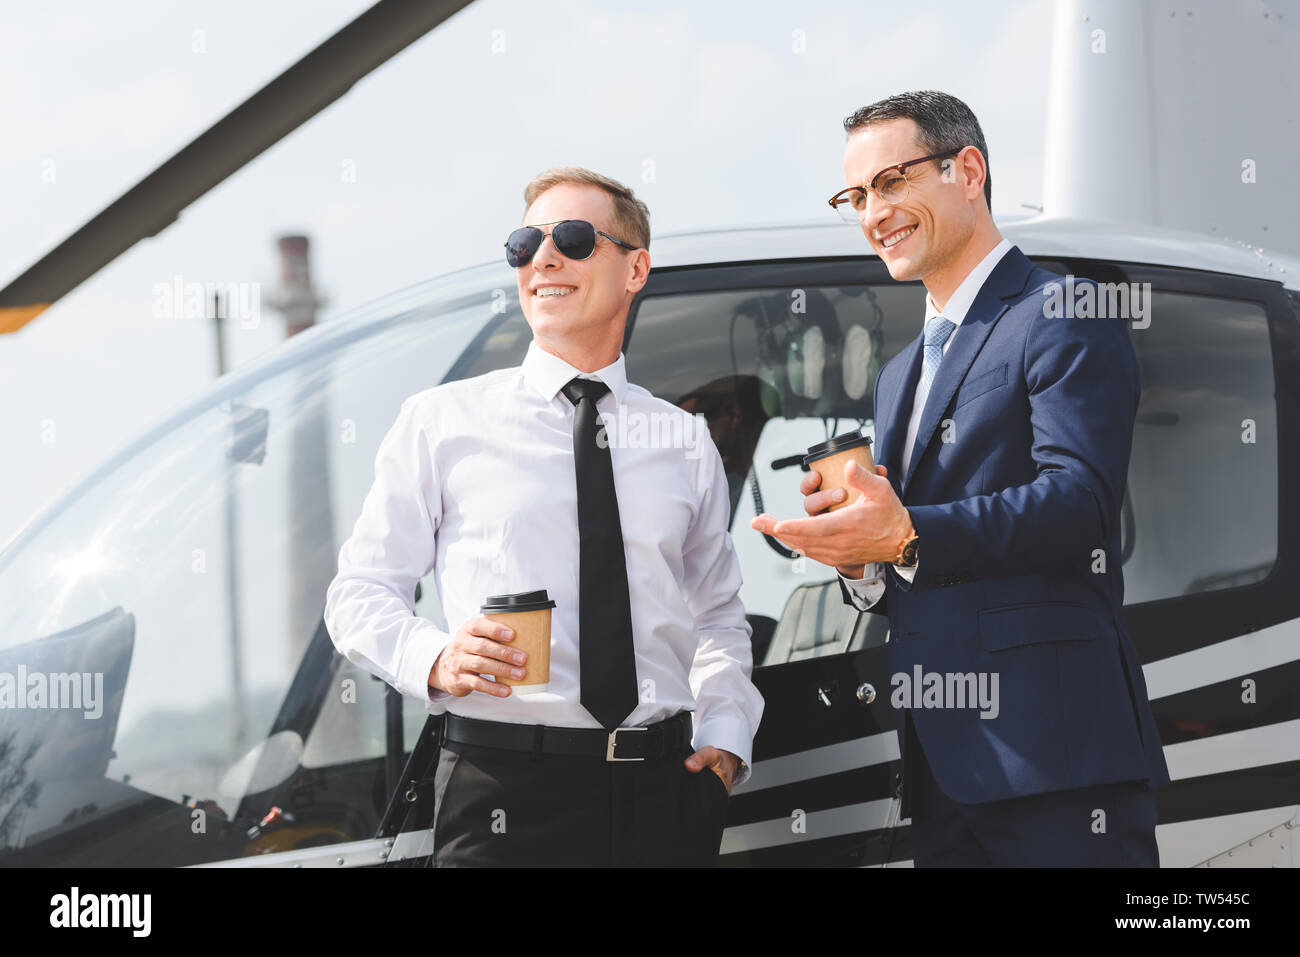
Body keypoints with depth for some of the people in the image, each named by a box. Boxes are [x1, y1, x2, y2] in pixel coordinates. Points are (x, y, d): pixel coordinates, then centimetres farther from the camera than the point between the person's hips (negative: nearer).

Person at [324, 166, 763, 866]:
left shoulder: (686, 442, 14)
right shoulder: (442, 422, 5)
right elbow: (361, 591, 5)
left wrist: (725, 735, 6)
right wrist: (434, 659, -15)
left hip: (664, 792, 3)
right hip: (504, 794, -3)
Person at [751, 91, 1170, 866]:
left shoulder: (1065, 321, -2)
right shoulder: (900, 375, 25)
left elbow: (1079, 499, -17)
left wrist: (905, 536, -27)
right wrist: (860, 561, 2)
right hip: (938, 762, 8)